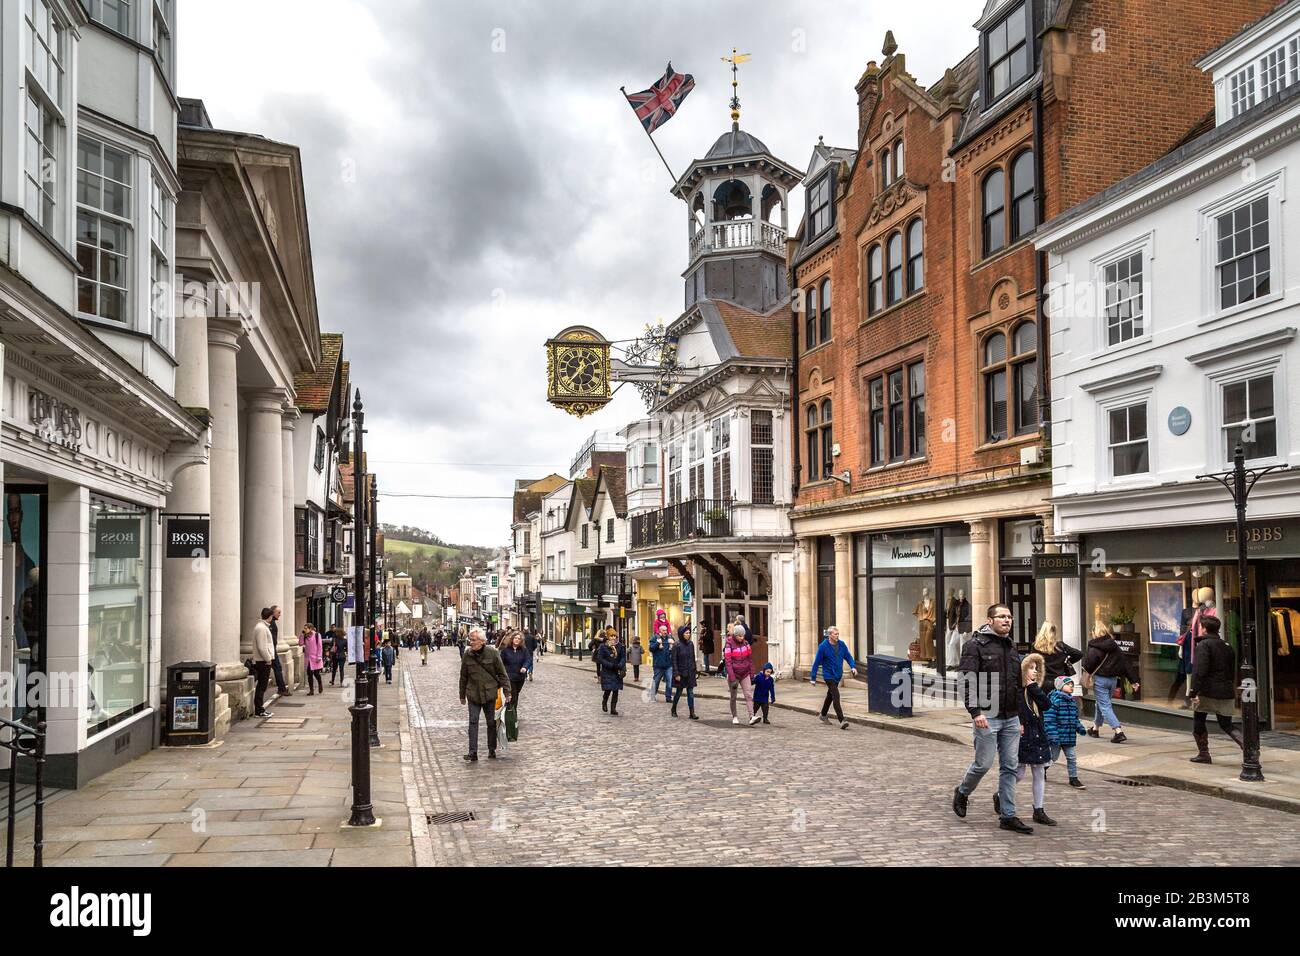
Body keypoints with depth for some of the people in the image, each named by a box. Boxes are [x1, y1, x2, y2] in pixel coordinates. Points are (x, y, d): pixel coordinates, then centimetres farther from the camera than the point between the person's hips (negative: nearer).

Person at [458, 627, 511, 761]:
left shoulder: (493, 653, -8)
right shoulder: (467, 656, -1)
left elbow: (502, 674, -2)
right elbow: (463, 677, 9)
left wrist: (506, 692, -4)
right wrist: (462, 696, 13)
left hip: (490, 693, -1)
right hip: (473, 694, 1)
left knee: (491, 722, 9)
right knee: (473, 722, -5)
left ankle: (492, 750, 22)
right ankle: (473, 752, -4)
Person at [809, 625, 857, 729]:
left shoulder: (841, 644, 0)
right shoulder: (823, 646, -14)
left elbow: (848, 657, 8)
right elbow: (816, 662, -9)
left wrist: (853, 667, -12)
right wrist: (813, 678, -7)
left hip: (838, 675, 6)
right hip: (828, 675, -6)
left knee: (830, 695, 20)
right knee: (836, 696, -16)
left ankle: (823, 716, 39)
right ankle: (842, 721, -21)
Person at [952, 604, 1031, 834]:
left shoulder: (1011, 647, 16)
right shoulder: (976, 645, -7)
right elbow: (968, 681, -15)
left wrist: (1020, 717, 20)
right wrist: (975, 712, -24)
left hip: (1011, 719, 7)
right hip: (987, 717, -7)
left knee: (1010, 767, 6)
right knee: (983, 763, -3)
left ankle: (1008, 816, 12)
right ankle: (962, 793, 24)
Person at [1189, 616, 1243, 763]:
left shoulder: (1203, 645, -11)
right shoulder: (1227, 646, 14)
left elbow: (1199, 671, -20)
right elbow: (1233, 671, 21)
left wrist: (1194, 693, -21)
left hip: (1207, 691, -7)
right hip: (1226, 692, 7)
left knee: (1198, 721, 11)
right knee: (1226, 724, 11)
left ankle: (1203, 753, 13)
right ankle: (1246, 744, -13)